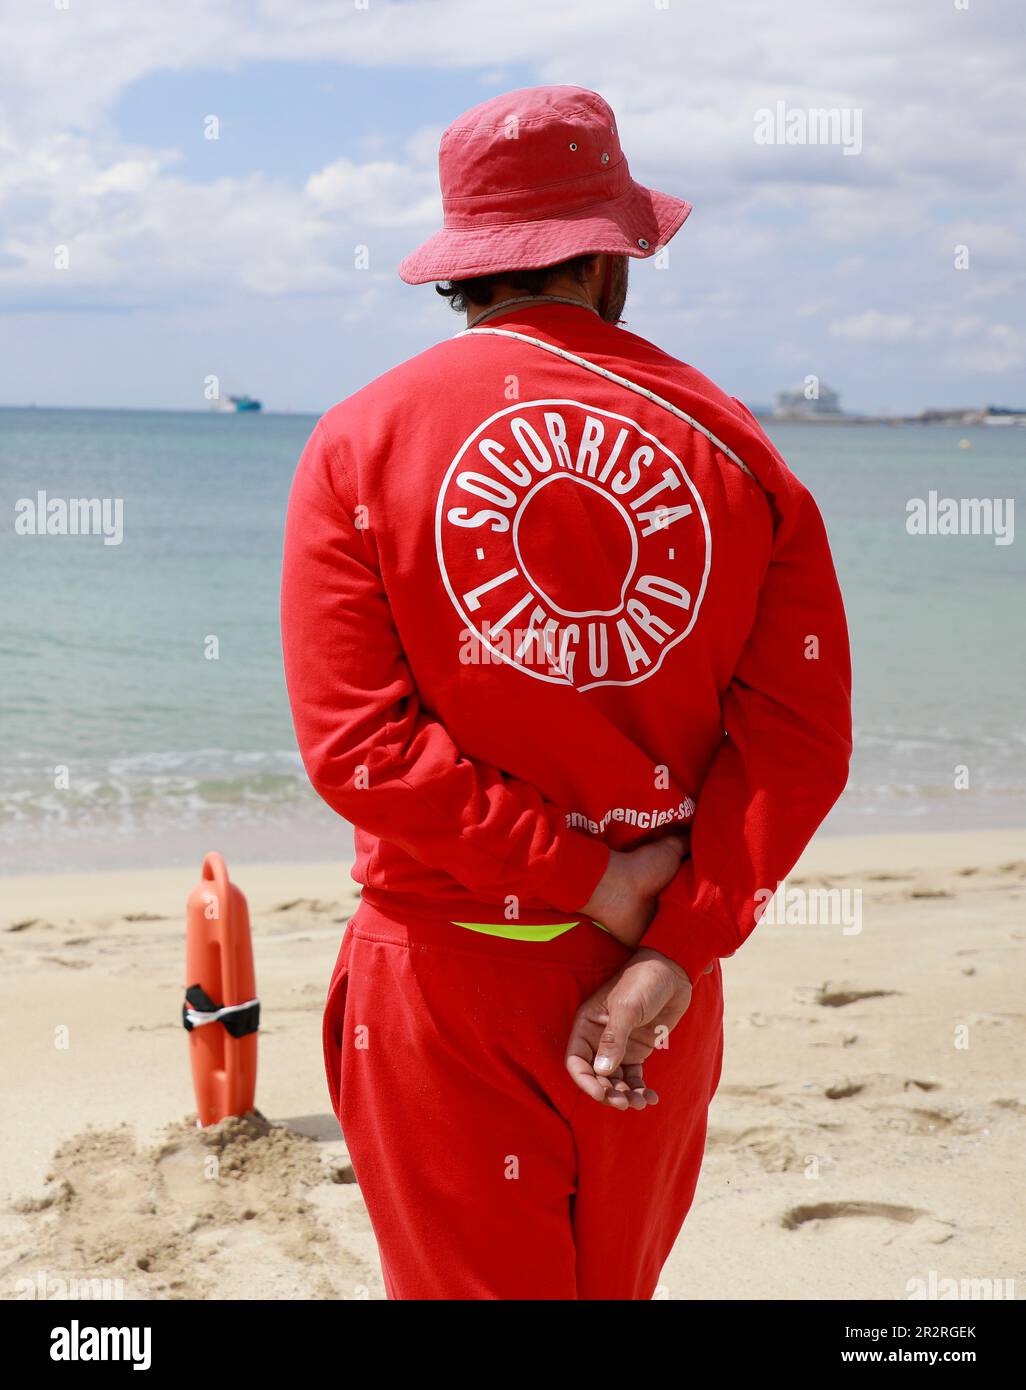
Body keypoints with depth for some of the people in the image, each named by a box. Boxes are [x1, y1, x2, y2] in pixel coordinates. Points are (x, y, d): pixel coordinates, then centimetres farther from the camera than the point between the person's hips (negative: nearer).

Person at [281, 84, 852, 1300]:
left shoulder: (362, 443, -6)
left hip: (446, 974, -2)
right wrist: (670, 956, -12)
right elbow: (801, 737, -10)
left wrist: (588, 876, -12)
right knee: (615, 1281, 22)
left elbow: (354, 745, -16)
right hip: (657, 971, 3)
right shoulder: (733, 449, -1)